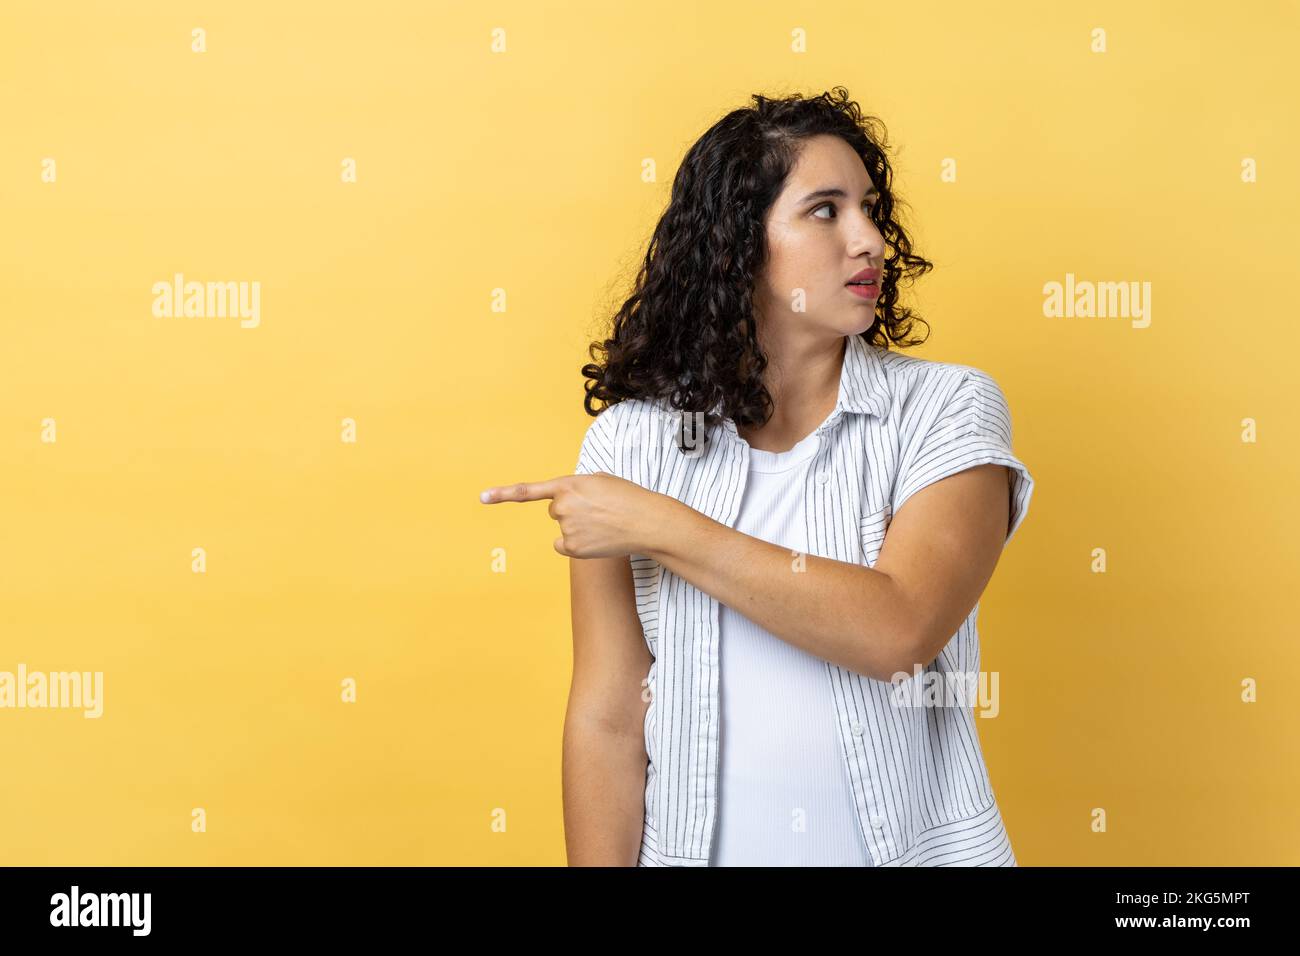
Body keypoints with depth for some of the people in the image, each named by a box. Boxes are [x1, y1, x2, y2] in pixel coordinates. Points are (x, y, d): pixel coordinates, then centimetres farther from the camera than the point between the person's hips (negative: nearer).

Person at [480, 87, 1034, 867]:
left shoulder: (947, 409, -8)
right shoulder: (632, 440, -5)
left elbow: (898, 631, -22)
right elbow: (607, 719, -6)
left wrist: (663, 531, -20)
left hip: (913, 841, 0)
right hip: (693, 844, 1)